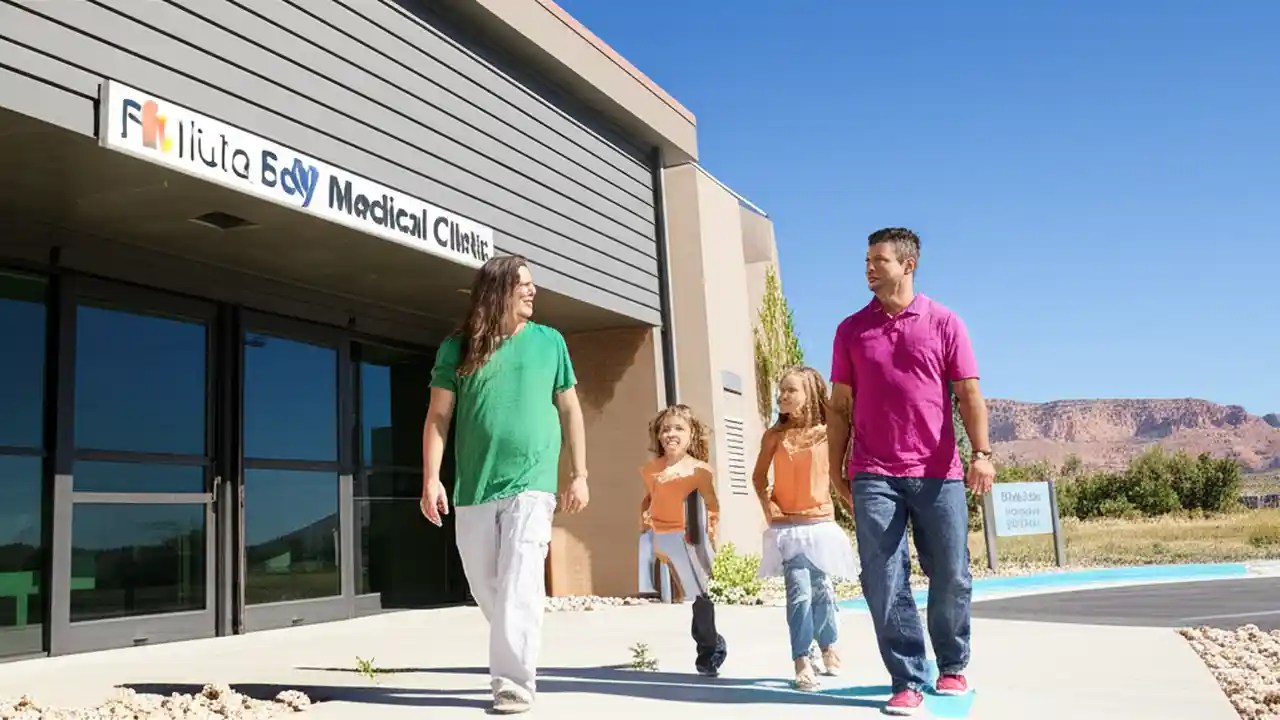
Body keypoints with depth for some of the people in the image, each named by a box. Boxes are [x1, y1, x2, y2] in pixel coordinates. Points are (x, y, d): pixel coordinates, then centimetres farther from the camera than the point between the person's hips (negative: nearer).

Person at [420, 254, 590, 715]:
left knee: (519, 586, -10)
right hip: (474, 487, 2)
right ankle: (516, 654, 35)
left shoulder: (550, 342, 6)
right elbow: (438, 416, 3)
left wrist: (580, 474, 4)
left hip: (532, 483, -2)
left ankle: (515, 682, -3)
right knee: (485, 586, 13)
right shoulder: (458, 348, 4)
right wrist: (431, 478, -6)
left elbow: (569, 409, 9)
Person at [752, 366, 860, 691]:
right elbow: (759, 476, 10)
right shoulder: (774, 436, 0)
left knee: (822, 588, 11)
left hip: (820, 524, 0)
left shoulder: (827, 433, -4)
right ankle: (802, 663, -3)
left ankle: (829, 648, 34)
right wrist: (767, 505, -3)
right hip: (787, 527, 0)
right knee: (799, 592, -10)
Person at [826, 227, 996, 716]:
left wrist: (982, 452, -11)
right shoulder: (851, 330, 9)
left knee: (951, 577, 8)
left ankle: (953, 667, 29)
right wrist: (836, 469, 6)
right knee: (884, 583, -2)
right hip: (874, 476, 1)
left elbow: (968, 393, 1)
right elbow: (840, 406, 9)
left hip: (938, 473, 0)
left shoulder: (944, 322, 5)